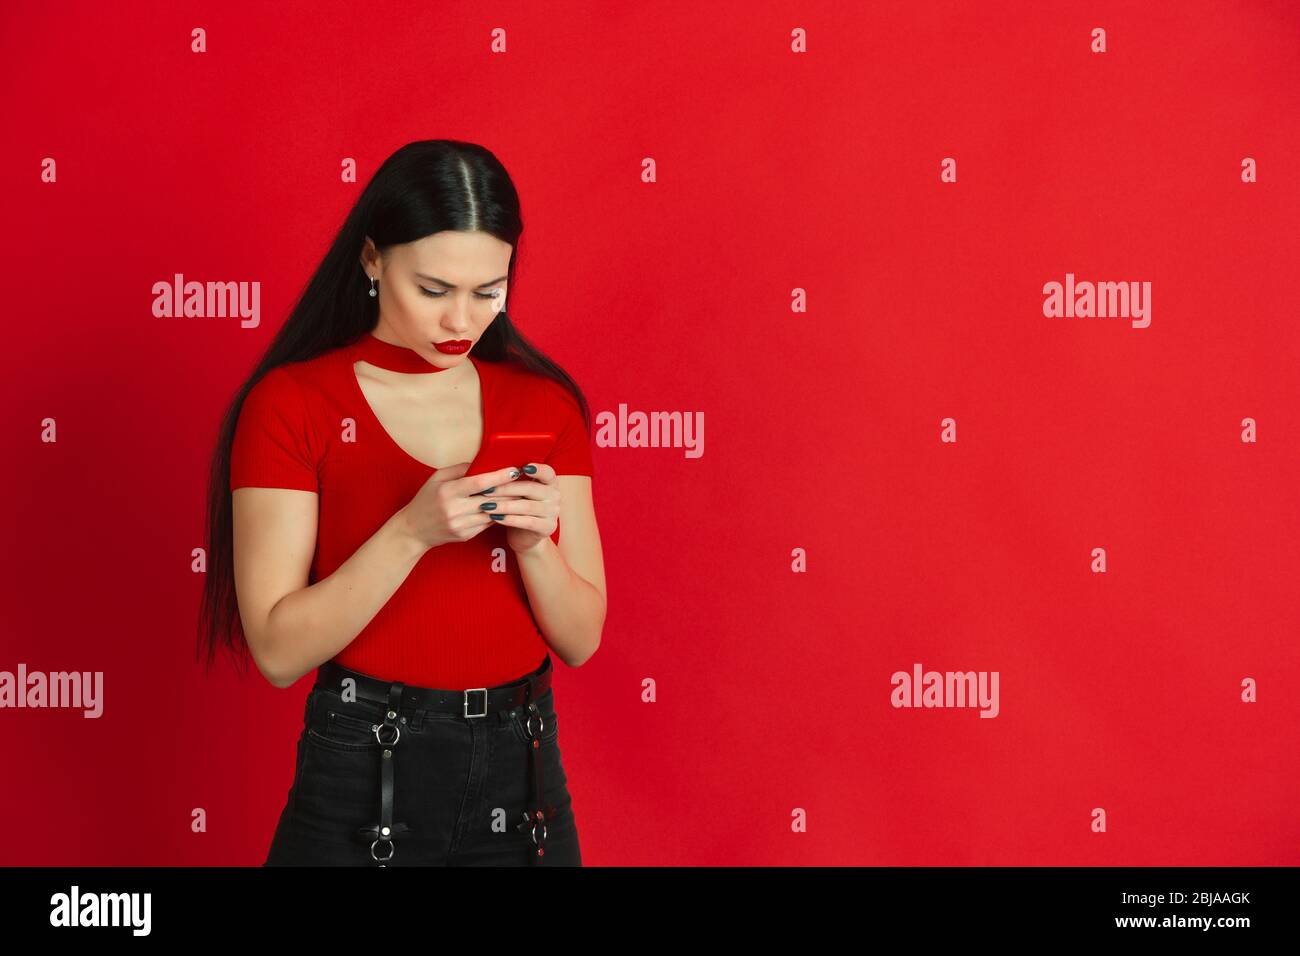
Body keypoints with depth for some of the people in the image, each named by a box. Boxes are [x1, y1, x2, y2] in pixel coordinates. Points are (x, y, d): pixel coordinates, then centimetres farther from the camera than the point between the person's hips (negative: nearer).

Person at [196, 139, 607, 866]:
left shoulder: (545, 405, 1)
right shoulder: (290, 405, -9)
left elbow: (581, 639, 1)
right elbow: (279, 650, -13)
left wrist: (533, 540, -17)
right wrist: (414, 529, -24)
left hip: (521, 775, 4)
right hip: (362, 778, -3)